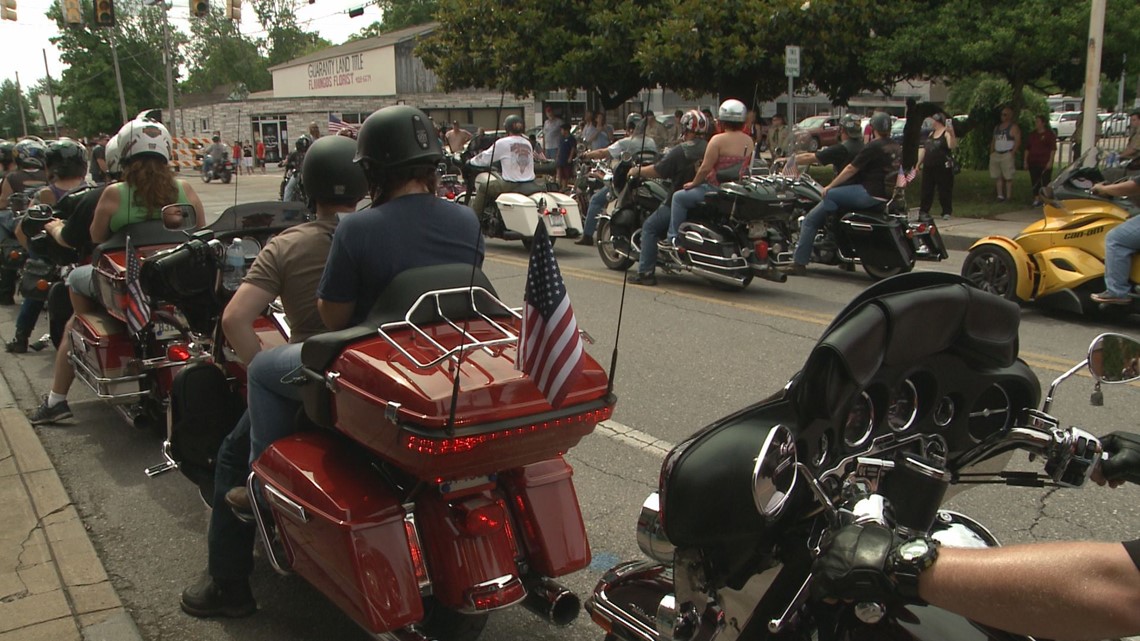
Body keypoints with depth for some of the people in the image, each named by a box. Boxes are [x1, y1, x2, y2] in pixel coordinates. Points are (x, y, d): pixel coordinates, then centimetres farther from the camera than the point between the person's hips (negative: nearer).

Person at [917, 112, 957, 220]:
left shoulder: (946, 132, -6)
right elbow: (925, 149, 21)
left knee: (944, 190, 0)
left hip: (943, 167, -7)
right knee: (927, 189, 6)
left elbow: (952, 146, -22)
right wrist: (919, 162, 19)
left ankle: (947, 212, 8)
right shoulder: (932, 133, 17)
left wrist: (952, 134, -35)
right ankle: (924, 211, 11)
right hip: (929, 167, 7)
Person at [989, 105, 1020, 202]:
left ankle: (1008, 197, -4)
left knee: (1008, 177, -6)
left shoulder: (1014, 127, -2)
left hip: (1007, 155, -7)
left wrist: (1012, 153, -17)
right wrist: (991, 152, 10)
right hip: (996, 154, 7)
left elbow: (1017, 141, -9)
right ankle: (1000, 195, 9)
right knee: (998, 176, 5)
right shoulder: (997, 127, 19)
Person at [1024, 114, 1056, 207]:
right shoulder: (1031, 134, 13)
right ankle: (1036, 199, 10)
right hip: (1033, 162, 5)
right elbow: (1027, 148, 15)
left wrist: (1050, 161, -13)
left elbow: (1053, 149, -6)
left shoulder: (1049, 134, -2)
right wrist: (1026, 161, 9)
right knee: (1035, 181, 4)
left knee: (1046, 181, -3)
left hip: (1045, 163, -5)